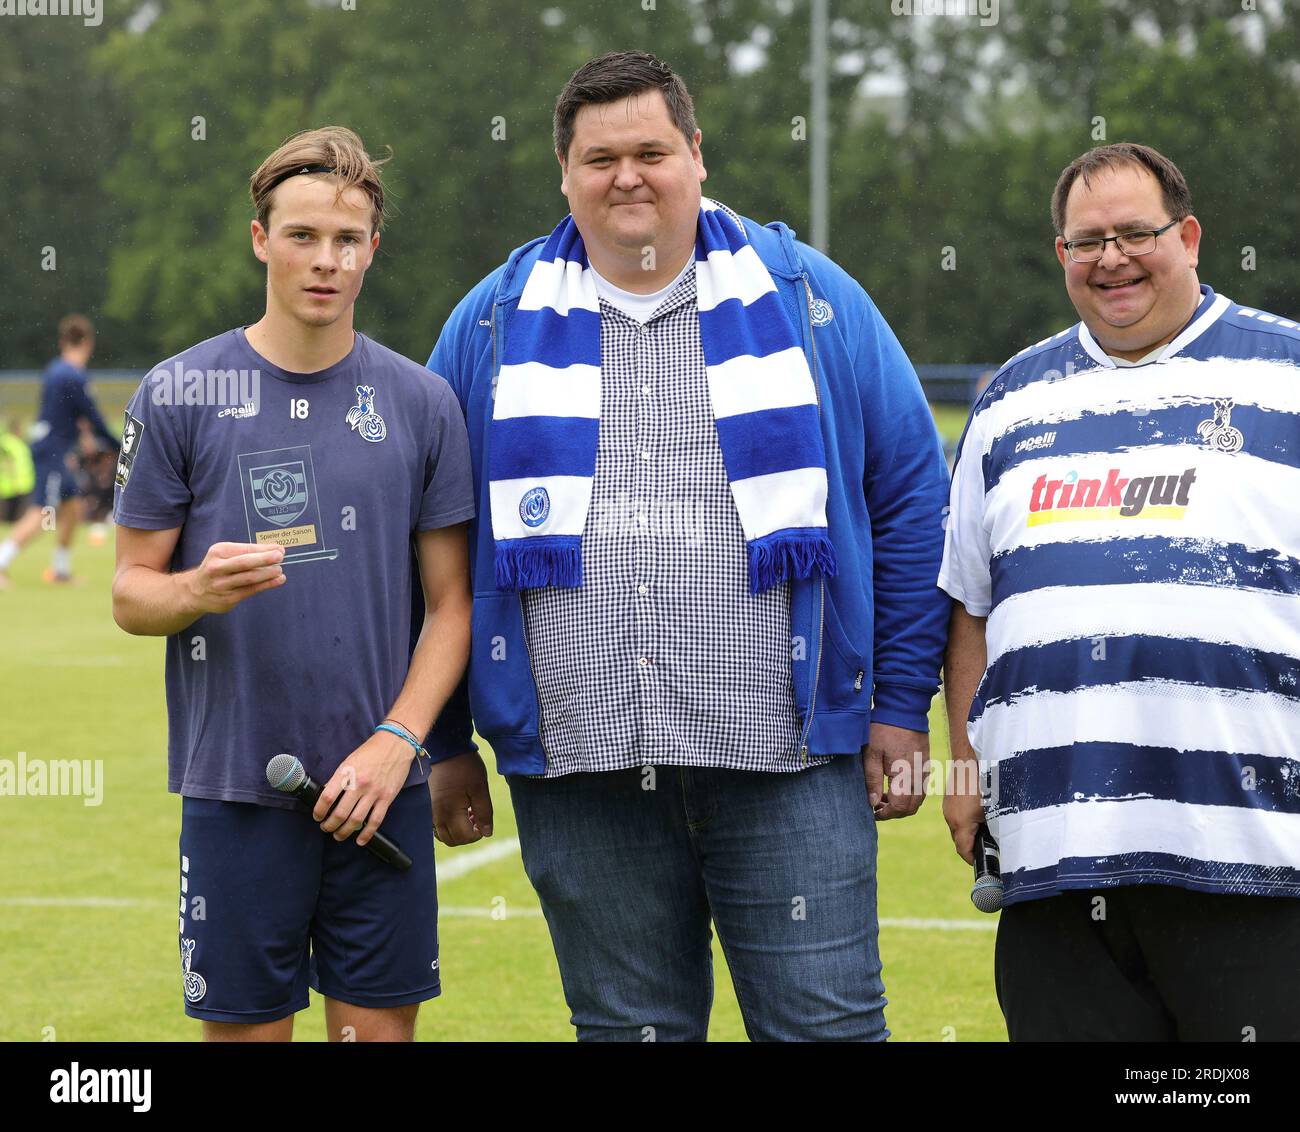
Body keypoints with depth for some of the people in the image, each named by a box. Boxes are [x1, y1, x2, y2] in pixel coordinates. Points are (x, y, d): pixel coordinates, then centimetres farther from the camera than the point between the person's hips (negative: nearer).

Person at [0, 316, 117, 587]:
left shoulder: (54, 369, 11)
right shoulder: (74, 376, -16)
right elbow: (93, 418, -13)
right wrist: (118, 447, -2)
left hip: (47, 448, 10)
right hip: (52, 451, -10)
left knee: (73, 506, 17)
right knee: (41, 513, -12)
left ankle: (61, 570, 23)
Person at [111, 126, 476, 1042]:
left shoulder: (420, 401, 5)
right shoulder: (178, 395, 1)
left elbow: (452, 602, 6)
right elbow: (131, 592, 4)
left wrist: (397, 740, -7)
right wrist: (197, 592, -19)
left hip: (381, 791, 1)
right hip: (234, 792, -1)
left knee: (380, 1026, 5)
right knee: (245, 1027, 3)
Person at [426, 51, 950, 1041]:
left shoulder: (813, 301, 6)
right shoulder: (495, 324, 11)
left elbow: (910, 502, 7)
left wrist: (901, 705, 3)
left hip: (789, 770, -1)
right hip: (577, 768, 2)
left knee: (828, 1025, -2)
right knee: (629, 1029, 9)